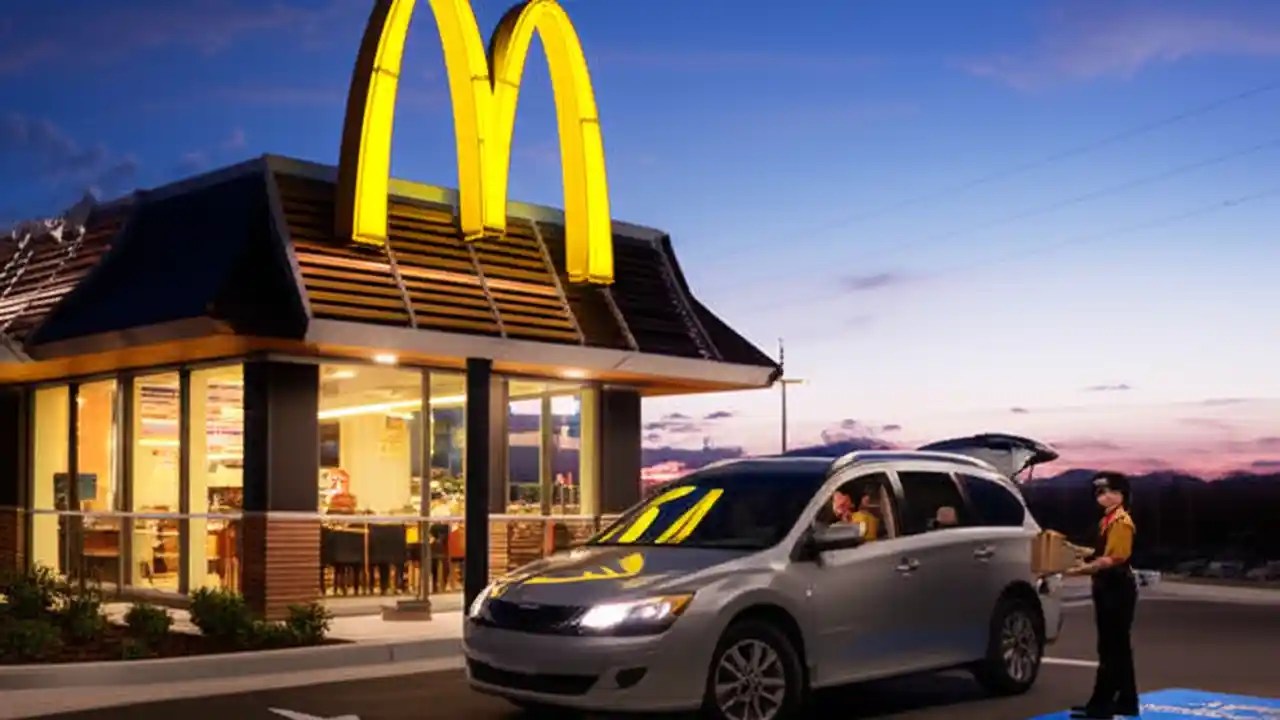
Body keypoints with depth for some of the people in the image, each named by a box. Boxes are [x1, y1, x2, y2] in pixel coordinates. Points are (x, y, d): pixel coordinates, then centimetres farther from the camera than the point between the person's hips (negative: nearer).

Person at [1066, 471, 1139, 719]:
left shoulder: (1121, 522, -15)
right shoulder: (1108, 520, 16)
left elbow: (1115, 558, -23)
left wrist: (1084, 569, -24)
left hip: (1117, 589, -10)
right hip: (1107, 588, 10)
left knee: (1111, 649, -7)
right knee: (1117, 648, 14)